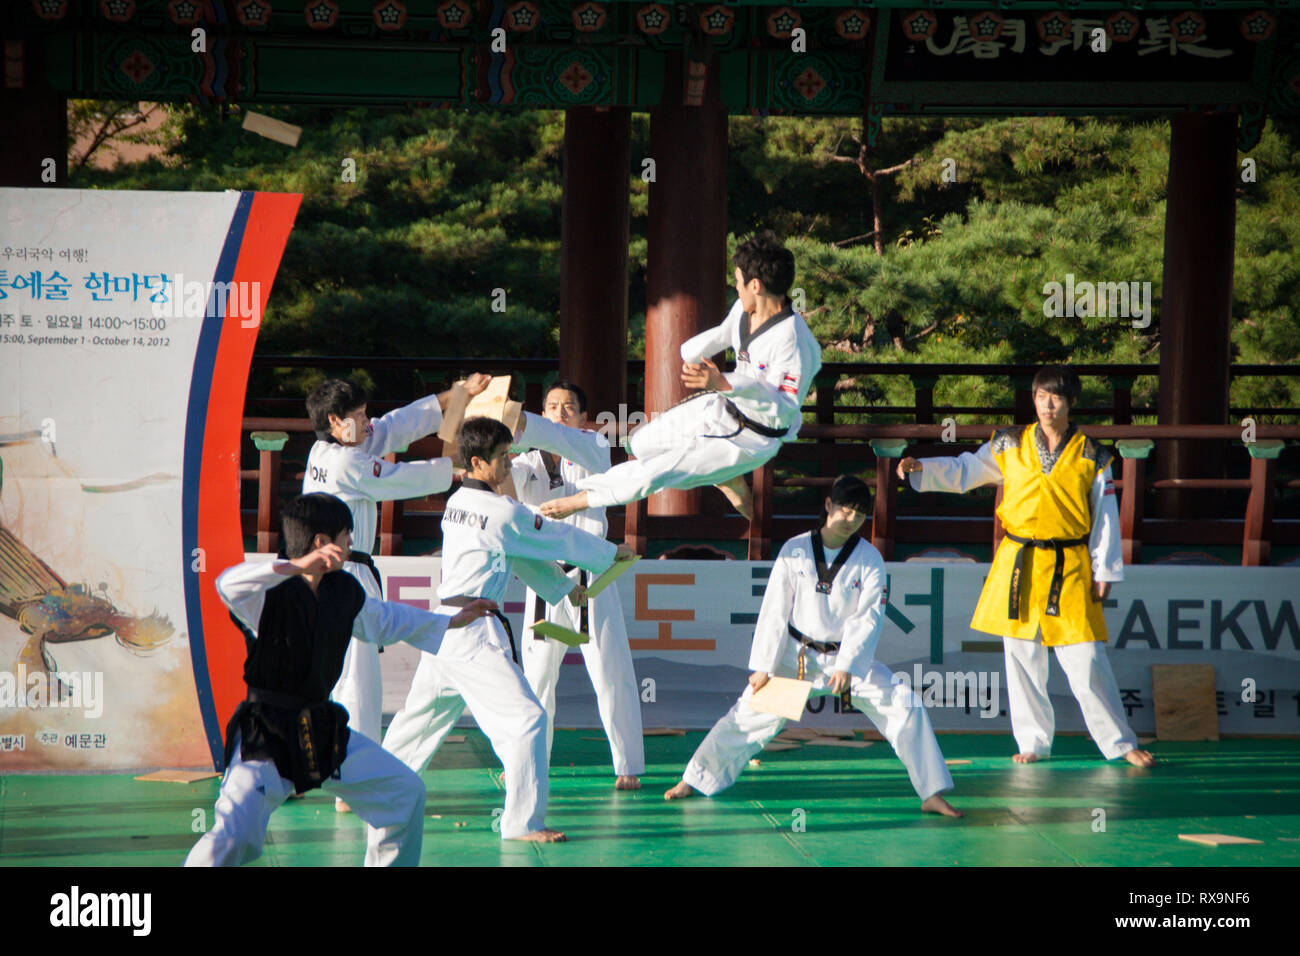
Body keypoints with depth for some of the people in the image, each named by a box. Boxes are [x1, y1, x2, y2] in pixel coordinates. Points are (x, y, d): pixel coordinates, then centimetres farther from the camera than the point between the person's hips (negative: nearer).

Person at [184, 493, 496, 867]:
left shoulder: (343, 591, 7)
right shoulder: (271, 593, -17)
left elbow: (386, 620, 27)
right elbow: (229, 584, -40)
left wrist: (453, 621, 35)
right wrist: (296, 566, -49)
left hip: (323, 733, 8)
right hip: (264, 736, -8)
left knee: (405, 792, 11)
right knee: (235, 837, -22)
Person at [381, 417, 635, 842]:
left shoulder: (456, 503, 12)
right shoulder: (503, 513, -15)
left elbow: (521, 555, 19)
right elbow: (560, 539, -2)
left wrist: (563, 586, 23)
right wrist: (612, 552, 13)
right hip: (474, 635, -9)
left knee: (422, 713, 24)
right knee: (525, 719, -7)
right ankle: (522, 821, -7)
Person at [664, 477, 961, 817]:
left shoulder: (869, 560, -7)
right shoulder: (795, 550, -7)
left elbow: (868, 619, -12)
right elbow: (774, 611, -5)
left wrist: (847, 667, -24)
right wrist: (763, 666, -7)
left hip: (851, 657, 0)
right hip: (797, 657, 0)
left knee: (905, 706, -14)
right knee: (750, 713, -2)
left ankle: (932, 794, -6)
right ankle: (694, 780, 14)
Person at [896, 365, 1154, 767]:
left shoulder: (1091, 456, 0)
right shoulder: (1009, 446, 3)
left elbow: (1105, 518, 3)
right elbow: (963, 471, 9)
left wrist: (1104, 572, 1)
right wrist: (921, 469, -7)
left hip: (1070, 569, -2)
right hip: (1017, 566, 2)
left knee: (1086, 661, -4)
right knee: (1022, 657, 6)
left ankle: (1121, 744, 6)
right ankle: (1033, 742, 19)